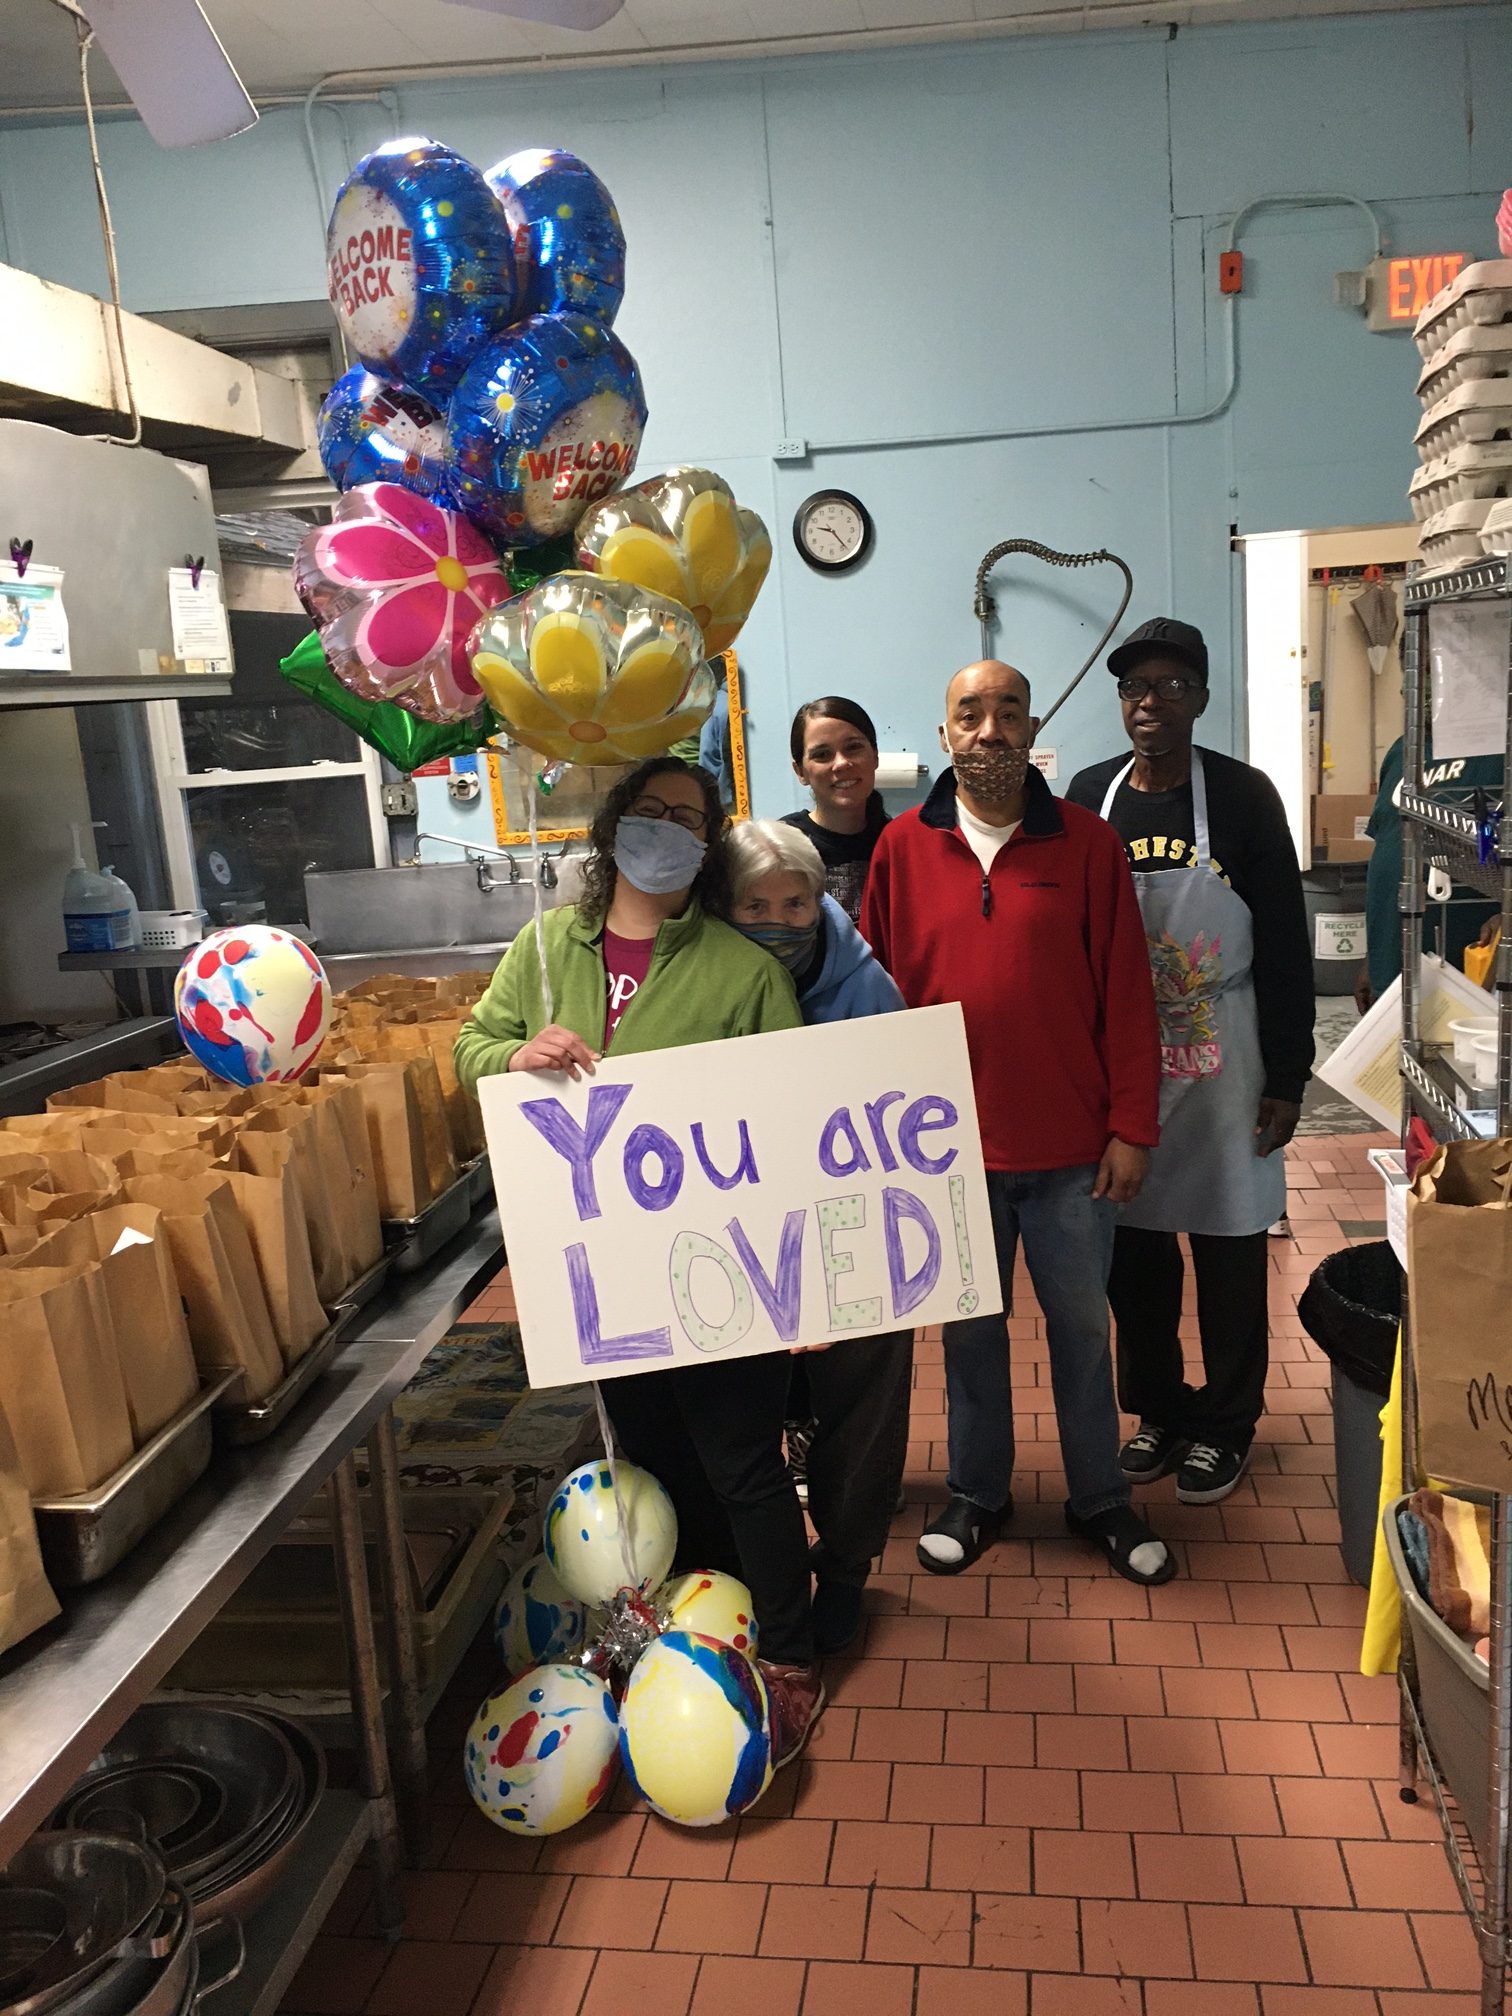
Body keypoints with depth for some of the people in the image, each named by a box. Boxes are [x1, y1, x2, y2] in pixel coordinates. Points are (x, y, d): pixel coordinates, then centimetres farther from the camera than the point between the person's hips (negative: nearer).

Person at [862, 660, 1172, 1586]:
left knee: (1082, 1323, 13)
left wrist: (1132, 1127, -5)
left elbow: (1126, 995, -3)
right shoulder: (902, 848, -1)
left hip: (1072, 1148, 0)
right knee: (970, 1326, 15)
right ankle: (977, 1493, 34)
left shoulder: (1088, 842, -4)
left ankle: (1100, 1498, 32)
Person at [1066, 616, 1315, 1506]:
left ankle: (1225, 1422, 26)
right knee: (1132, 1242, 11)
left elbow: (1285, 946, -6)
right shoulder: (1089, 796, 1)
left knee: (1228, 1245, 8)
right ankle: (1157, 1406, 30)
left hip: (1220, 1065, -2)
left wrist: (1288, 1078, -7)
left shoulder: (1243, 795, -7)